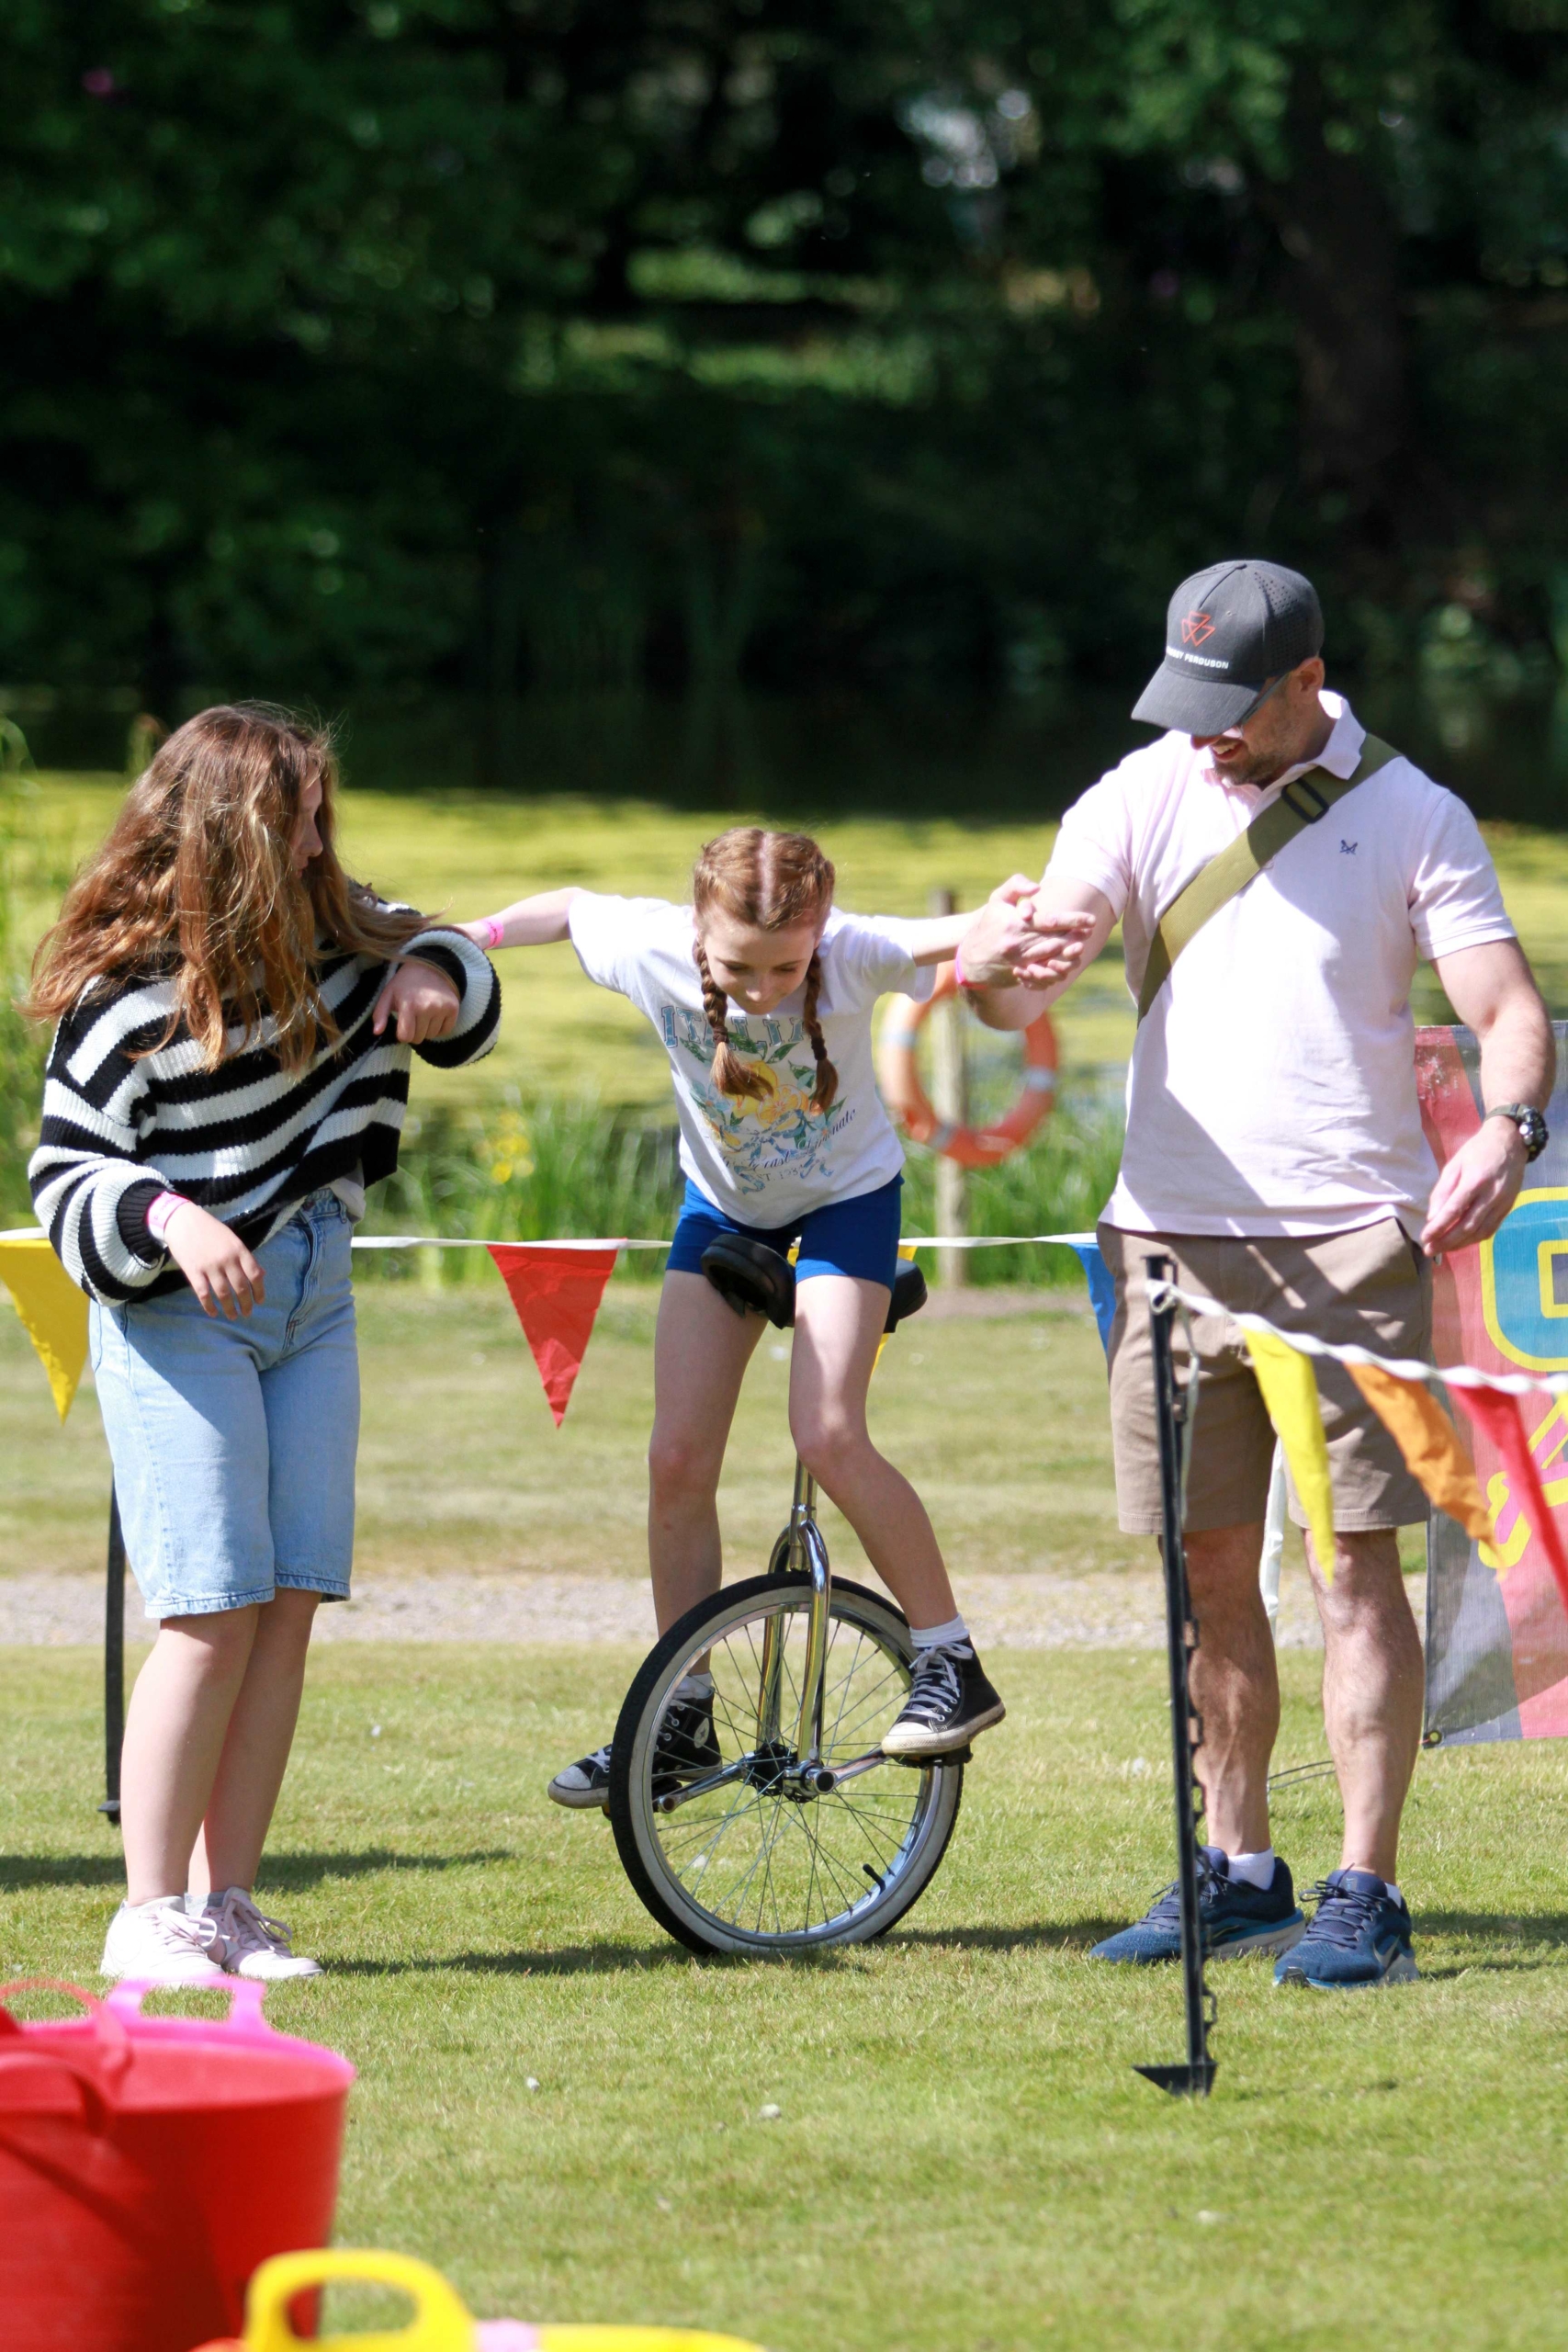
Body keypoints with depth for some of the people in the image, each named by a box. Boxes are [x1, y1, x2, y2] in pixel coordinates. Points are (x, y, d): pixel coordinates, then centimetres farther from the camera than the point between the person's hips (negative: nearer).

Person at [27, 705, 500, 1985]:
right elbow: (66, 1174, -13)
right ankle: (151, 1915, -7)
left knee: (293, 1603, 1)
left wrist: (435, 974, -4)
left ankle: (226, 1900, 7)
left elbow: (434, 953, 20)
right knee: (218, 1609, -13)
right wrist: (169, 1219, -32)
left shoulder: (329, 933, 3)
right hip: (180, 1313, -7)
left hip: (313, 1301, 7)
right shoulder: (125, 991, -15)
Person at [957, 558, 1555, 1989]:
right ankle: (1239, 1872, 19)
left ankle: (1368, 1896, -6)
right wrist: (998, 960, -31)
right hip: (1171, 1232, 3)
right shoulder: (1142, 799, 6)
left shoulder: (1411, 816, 2)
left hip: (1349, 1240, -3)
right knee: (1209, 1571, 8)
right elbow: (1022, 999, -5)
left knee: (1355, 1561, -7)